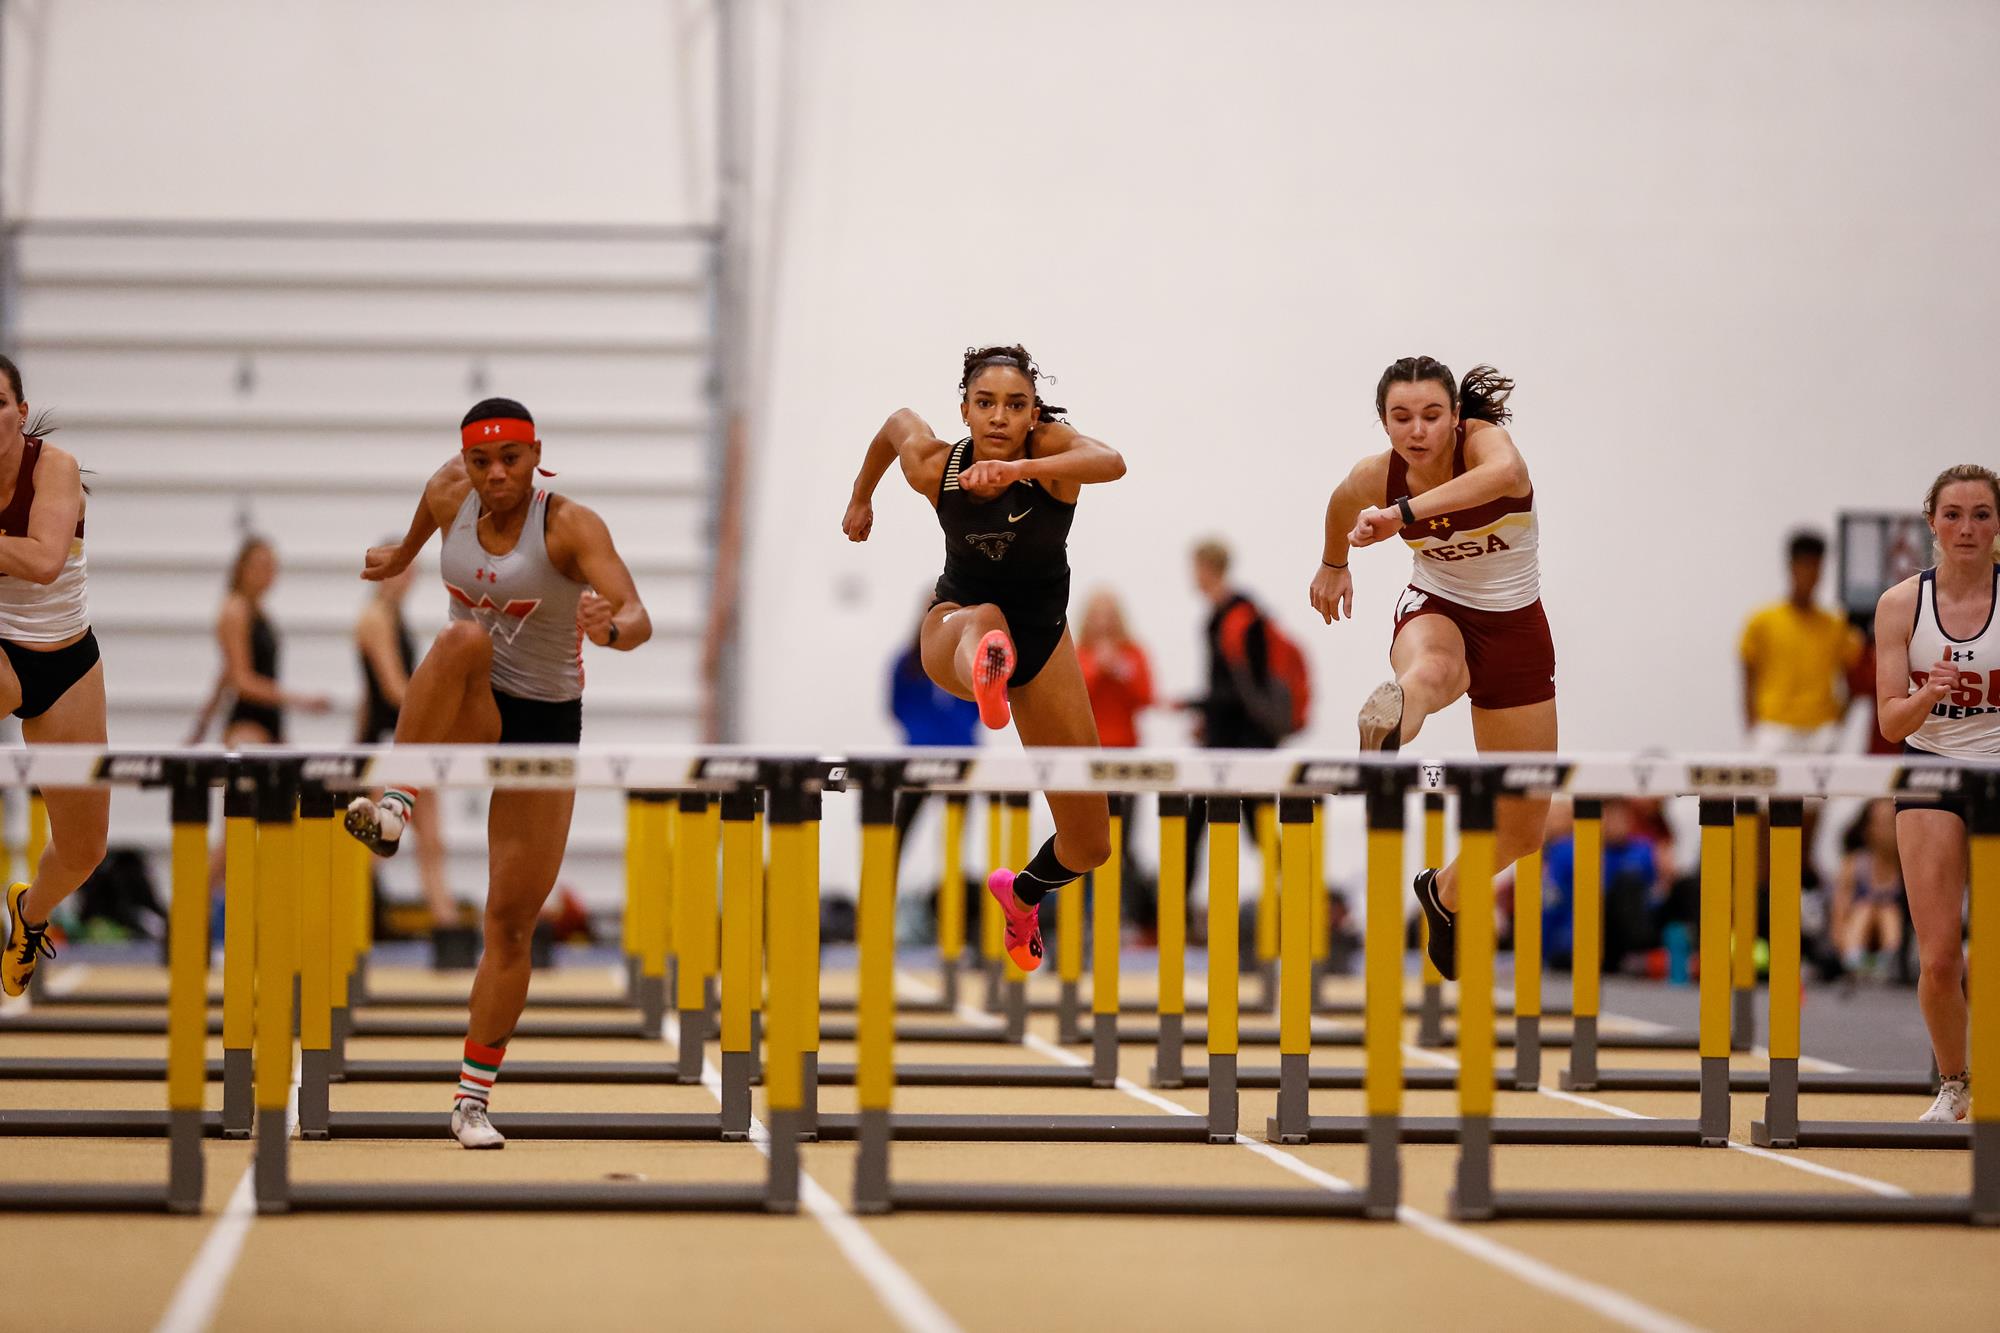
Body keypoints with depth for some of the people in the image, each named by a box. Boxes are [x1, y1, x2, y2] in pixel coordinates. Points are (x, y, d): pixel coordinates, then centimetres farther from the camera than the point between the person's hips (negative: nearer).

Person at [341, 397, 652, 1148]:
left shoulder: (570, 527, -19)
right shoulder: (450, 493, -6)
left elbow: (638, 619, -33)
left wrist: (612, 627, -56)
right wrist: (403, 553, 39)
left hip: (545, 727, -2)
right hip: (463, 717, 2)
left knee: (512, 922, -2)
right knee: (461, 638, -35)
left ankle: (473, 1100, 9)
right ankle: (393, 810, -37)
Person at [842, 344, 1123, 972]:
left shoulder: (1051, 447, -23)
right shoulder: (932, 467, -17)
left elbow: (1111, 463, -47)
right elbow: (898, 420, 8)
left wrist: (1023, 468, -63)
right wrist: (861, 496, 24)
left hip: (1042, 635, 1)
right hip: (956, 622, -1)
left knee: (1088, 847, 7)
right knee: (985, 618, -45)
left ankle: (1022, 892, 43)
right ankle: (985, 670, -84)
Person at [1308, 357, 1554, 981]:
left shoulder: (1483, 438, -24)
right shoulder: (1373, 478, -12)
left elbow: (1506, 472, -50)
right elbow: (1342, 510, 14)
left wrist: (1404, 512, -60)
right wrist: (1333, 564, 33)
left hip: (1515, 629, 0)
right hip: (1434, 609, 0)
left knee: (1523, 829, 7)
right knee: (1433, 670, -43)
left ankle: (1446, 891, 36)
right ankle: (1389, 719, -80)